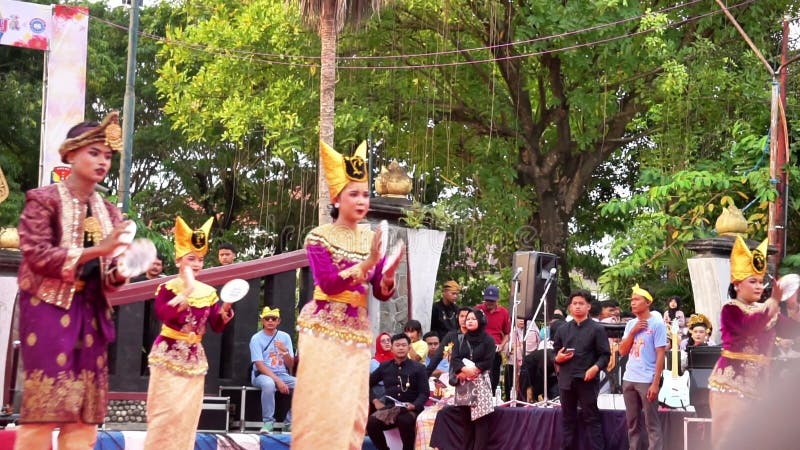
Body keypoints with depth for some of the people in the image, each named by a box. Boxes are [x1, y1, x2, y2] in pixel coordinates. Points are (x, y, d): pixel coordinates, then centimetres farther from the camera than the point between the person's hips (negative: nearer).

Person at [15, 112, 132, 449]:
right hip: (49, 308, -6)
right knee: (44, 405, -10)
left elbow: (108, 280, 13)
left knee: (85, 411, 2)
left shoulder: (109, 212, 14)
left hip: (91, 311, 6)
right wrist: (98, 249, -21)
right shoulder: (43, 200, -3)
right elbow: (37, 256, -15)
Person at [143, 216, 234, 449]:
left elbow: (217, 326, 5)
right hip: (168, 357, -5)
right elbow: (164, 314, -26)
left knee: (188, 413, 7)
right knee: (166, 411, -7)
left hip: (195, 358, 5)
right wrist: (187, 291, -28)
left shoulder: (208, 292, 7)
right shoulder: (167, 288, -7)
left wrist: (226, 306, -12)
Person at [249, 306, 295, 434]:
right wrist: (278, 381, -24)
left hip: (282, 375, 4)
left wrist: (285, 351, -16)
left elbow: (291, 365, 5)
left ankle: (290, 423, -9)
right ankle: (268, 422, -23)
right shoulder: (256, 338, -5)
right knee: (269, 384, -40)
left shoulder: (285, 337, 7)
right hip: (262, 375, -4)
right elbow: (260, 365, -13)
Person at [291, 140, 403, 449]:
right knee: (322, 407, -8)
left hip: (358, 331, 5)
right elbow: (329, 284, -18)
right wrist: (367, 263, -26)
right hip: (324, 329, -5)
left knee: (352, 410, 5)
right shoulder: (319, 237, -5)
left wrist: (389, 274, -14)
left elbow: (381, 294, 8)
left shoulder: (372, 238, 10)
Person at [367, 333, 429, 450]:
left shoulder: (418, 368, 8)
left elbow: (425, 393, 1)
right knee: (371, 422, -28)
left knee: (405, 421, -39)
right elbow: (367, 383, 23)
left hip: (410, 409, -3)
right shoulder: (384, 366, 15)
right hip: (389, 408, 3)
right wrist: (374, 400, 7)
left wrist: (414, 405, -18)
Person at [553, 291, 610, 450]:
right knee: (568, 419, 10)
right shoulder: (563, 330, 13)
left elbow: (605, 355, -4)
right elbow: (554, 353, 19)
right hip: (566, 380, 5)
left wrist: (595, 368, -21)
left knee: (591, 418, -2)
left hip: (587, 380, -4)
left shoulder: (597, 329, 0)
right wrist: (558, 358, -4)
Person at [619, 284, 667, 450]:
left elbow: (660, 355, -9)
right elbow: (622, 351, 10)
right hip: (629, 379, 6)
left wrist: (655, 383, -14)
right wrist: (633, 332, -4)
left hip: (647, 380, -6)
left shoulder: (657, 324, -6)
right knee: (632, 422, 10)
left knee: (651, 423, -3)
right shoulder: (631, 324, 13)